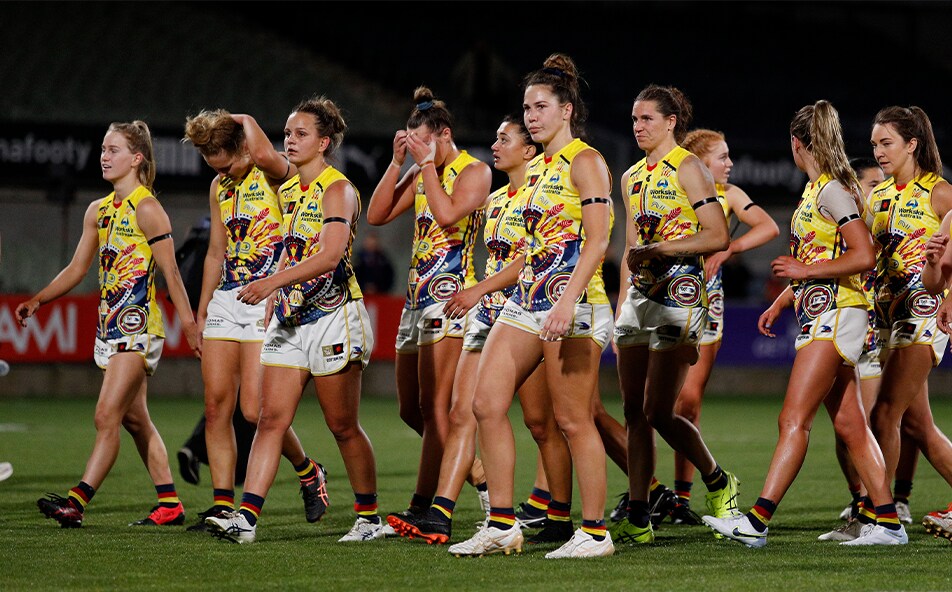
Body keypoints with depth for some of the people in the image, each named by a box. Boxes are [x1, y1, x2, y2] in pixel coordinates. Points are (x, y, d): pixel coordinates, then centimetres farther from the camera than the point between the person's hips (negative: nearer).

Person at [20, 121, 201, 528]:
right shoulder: (98, 211, 14)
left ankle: (77, 502, -20)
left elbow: (171, 273, -11)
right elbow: (77, 268, 19)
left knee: (107, 415, -14)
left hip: (138, 325, -9)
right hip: (110, 325, 9)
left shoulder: (147, 210, -9)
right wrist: (37, 301, 9)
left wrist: (190, 326, -13)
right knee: (134, 418, 11)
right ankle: (170, 505, 16)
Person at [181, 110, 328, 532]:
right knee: (216, 405, -1)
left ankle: (308, 473, 13)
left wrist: (246, 121, -10)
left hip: (268, 302, -7)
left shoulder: (277, 173, -6)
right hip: (225, 301, 7)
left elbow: (264, 155, -31)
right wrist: (201, 311, 20)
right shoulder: (220, 186, 16)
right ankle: (222, 504, 2)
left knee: (255, 410, -12)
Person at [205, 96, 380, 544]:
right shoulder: (288, 191, 14)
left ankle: (370, 517, 15)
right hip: (289, 318, 7)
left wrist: (272, 282, -34)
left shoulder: (338, 191, -11)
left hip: (332, 316, -7)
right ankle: (246, 517, -12)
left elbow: (330, 256, -25)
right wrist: (271, 304, 20)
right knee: (271, 419, -4)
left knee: (343, 425, 1)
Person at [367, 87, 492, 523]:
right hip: (418, 293, 9)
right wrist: (397, 162, 2)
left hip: (449, 293, -9)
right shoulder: (420, 174, 17)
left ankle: (422, 506, -14)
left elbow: (448, 213, -21)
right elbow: (376, 215, 9)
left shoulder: (474, 171, -4)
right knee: (410, 409, 10)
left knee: (433, 406, -12)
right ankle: (476, 471, 22)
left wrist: (428, 164, -14)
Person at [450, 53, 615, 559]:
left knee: (572, 420, -6)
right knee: (486, 404, 1)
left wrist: (567, 300, -25)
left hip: (573, 304, -9)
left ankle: (595, 531, 2)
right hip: (527, 300, 9)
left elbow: (597, 241, -16)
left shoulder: (584, 162, -7)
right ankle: (502, 526, 5)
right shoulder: (537, 167, 18)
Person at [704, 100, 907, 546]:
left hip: (837, 314, -10)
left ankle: (757, 521, -18)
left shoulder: (833, 191, -13)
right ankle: (888, 522, 9)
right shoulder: (815, 191, 17)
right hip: (819, 316, 10)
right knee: (850, 426, 8)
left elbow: (864, 257, -20)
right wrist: (779, 303, 24)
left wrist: (804, 270, -17)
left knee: (794, 420, -13)